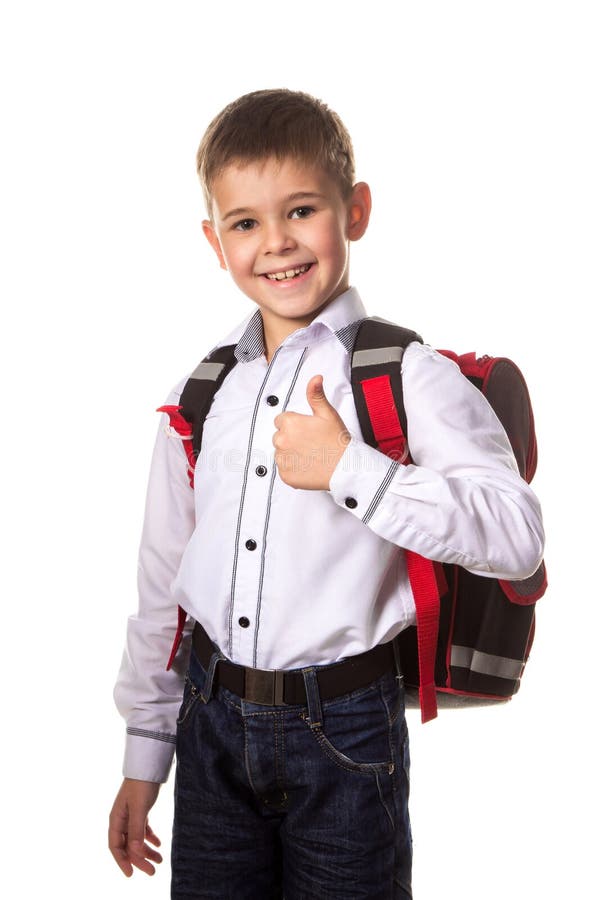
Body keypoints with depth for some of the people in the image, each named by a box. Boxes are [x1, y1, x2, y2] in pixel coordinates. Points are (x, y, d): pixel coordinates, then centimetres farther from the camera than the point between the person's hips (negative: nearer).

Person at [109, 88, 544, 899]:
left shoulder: (407, 377, -11)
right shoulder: (200, 395, 3)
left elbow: (518, 535, -21)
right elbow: (163, 579, 9)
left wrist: (351, 471, -25)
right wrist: (144, 754, 12)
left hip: (344, 734, -4)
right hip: (212, 718, 4)